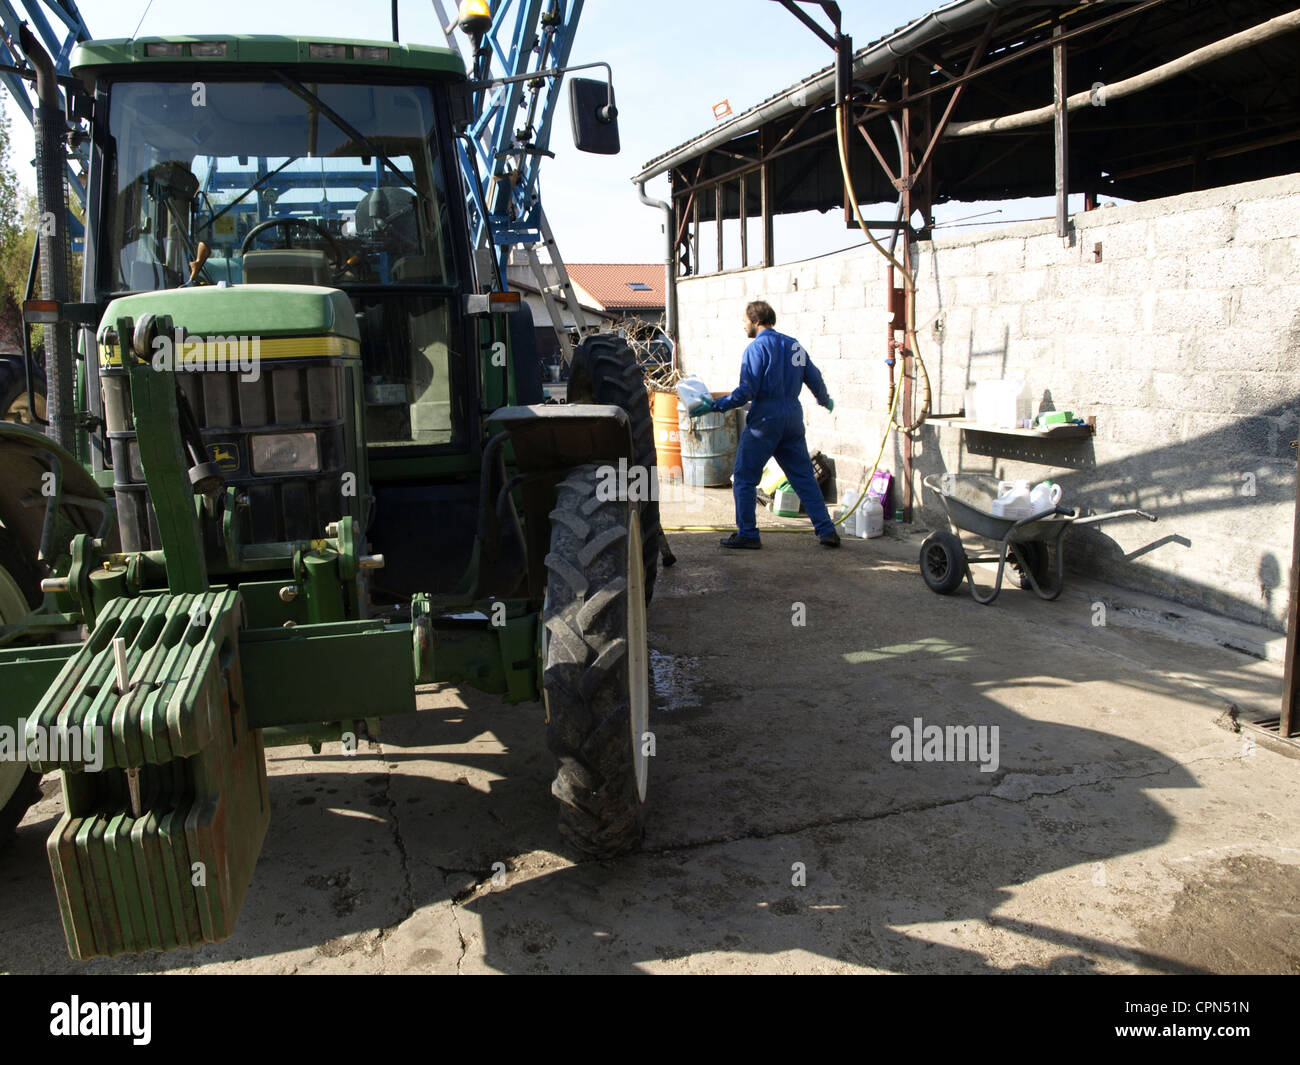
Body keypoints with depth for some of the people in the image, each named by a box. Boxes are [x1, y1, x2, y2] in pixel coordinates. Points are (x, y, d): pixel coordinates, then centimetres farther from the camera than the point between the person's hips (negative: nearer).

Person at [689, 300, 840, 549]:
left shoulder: (757, 347, -9)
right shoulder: (794, 345, 11)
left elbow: (746, 392, -16)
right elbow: (814, 379, 17)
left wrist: (714, 406, -11)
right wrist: (825, 401, 36)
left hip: (765, 419, -7)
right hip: (793, 418, 7)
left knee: (744, 477, 4)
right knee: (804, 477, 12)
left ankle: (747, 534, 5)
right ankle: (827, 530, 11)